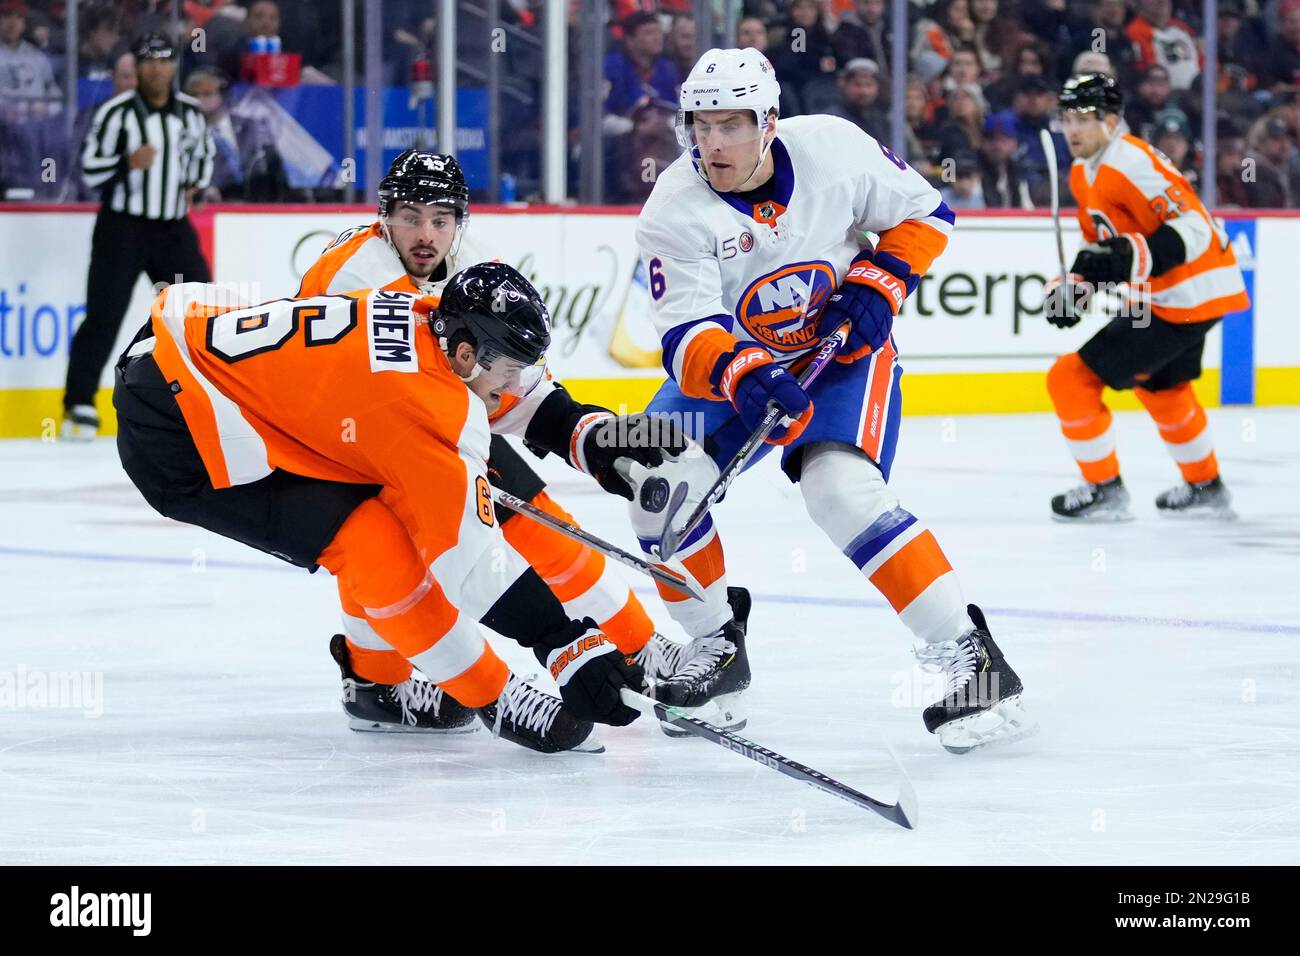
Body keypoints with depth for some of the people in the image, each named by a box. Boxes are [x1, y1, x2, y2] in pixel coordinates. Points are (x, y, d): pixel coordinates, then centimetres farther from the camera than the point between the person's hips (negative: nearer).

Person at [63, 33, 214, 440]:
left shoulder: (189, 113, 6)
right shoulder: (117, 112, -9)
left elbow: (203, 152, 25)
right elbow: (90, 170, -11)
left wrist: (194, 184, 9)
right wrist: (129, 164, -26)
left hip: (172, 229, 5)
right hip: (122, 227, -5)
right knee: (104, 316, -9)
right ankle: (79, 405, -4)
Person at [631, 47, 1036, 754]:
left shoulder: (835, 149, -19)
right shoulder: (674, 212, -20)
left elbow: (922, 214, -2)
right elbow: (688, 337, -28)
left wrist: (878, 284, -17)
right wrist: (739, 373, -48)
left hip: (843, 351, -3)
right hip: (731, 358, 3)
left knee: (841, 488, -27)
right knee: (664, 482, -17)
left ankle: (969, 661, -25)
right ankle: (712, 649, 7)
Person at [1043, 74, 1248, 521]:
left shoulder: (1131, 163, -21)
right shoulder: (1084, 174, 11)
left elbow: (1193, 229, -26)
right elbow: (1102, 244, 23)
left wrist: (1130, 260, -36)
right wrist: (1076, 287, 6)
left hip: (1188, 297, -11)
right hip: (1160, 297, 11)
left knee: (1072, 379, -10)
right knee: (1160, 387, 34)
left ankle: (1104, 491, 2)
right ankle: (1206, 488, 50)